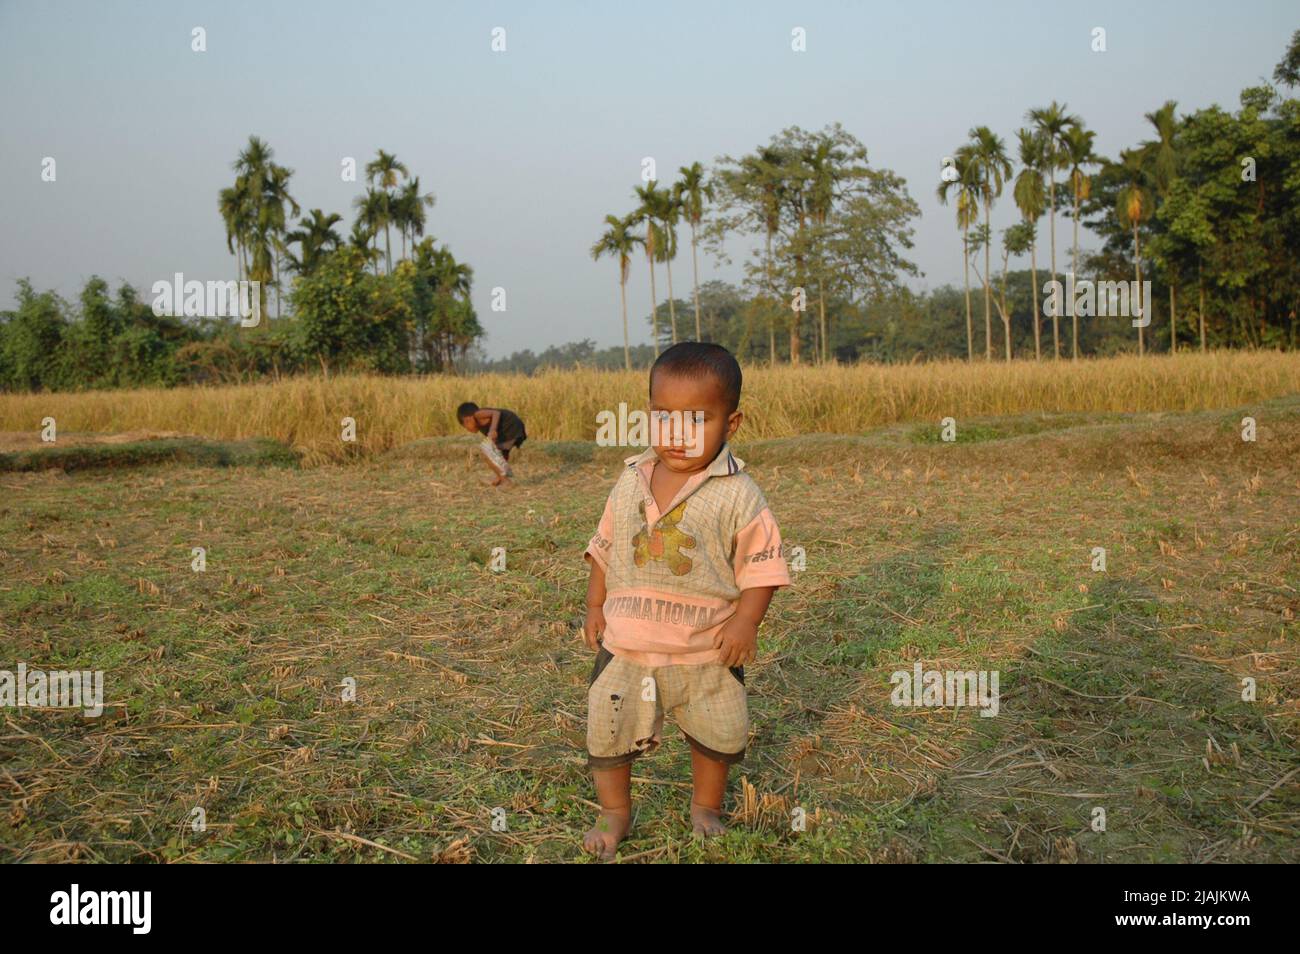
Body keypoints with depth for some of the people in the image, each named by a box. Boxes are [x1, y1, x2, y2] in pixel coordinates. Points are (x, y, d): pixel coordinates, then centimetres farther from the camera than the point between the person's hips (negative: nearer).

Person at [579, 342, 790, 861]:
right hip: (626, 643, 3)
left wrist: (745, 621, -18)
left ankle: (706, 805, 41)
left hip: (707, 648, -2)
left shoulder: (737, 493, -12)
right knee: (607, 733, 10)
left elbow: (762, 563, -9)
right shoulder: (630, 481, 0)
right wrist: (595, 607, 7)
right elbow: (605, 548, 10)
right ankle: (614, 813, 33)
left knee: (719, 736, 14)